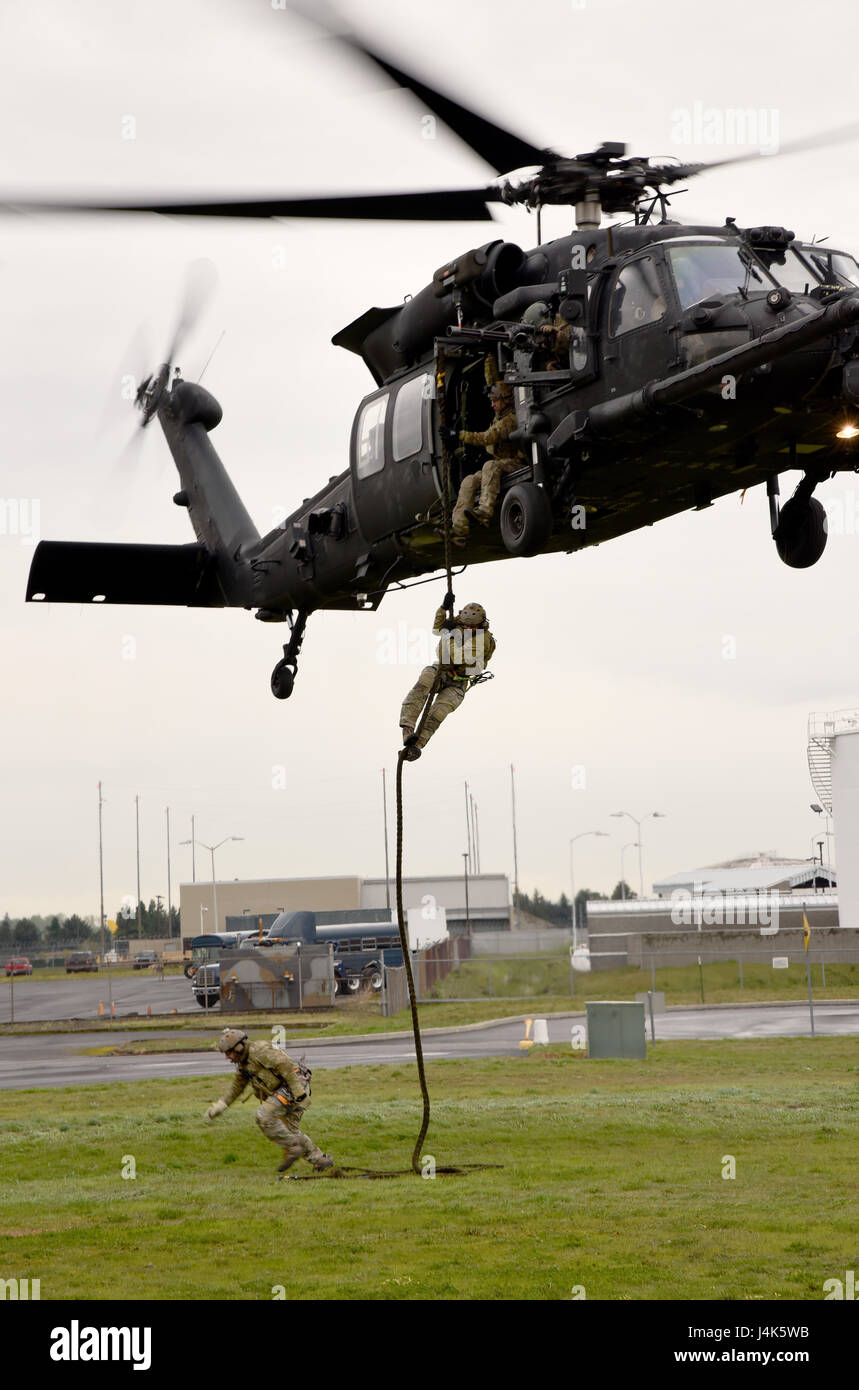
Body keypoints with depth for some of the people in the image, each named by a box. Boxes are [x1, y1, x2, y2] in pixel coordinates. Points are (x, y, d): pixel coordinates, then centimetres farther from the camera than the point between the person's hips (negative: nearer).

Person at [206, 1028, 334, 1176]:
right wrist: (218, 1107, 14)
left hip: (295, 1085, -10)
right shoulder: (243, 1064, 15)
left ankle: (293, 1148, -10)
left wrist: (299, 1092, -26)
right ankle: (320, 1159, 17)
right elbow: (236, 1088, 25)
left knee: (264, 1116, -18)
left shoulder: (259, 1051, -16)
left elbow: (285, 1065, -22)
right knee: (288, 1131, 11)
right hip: (282, 1091, 10)